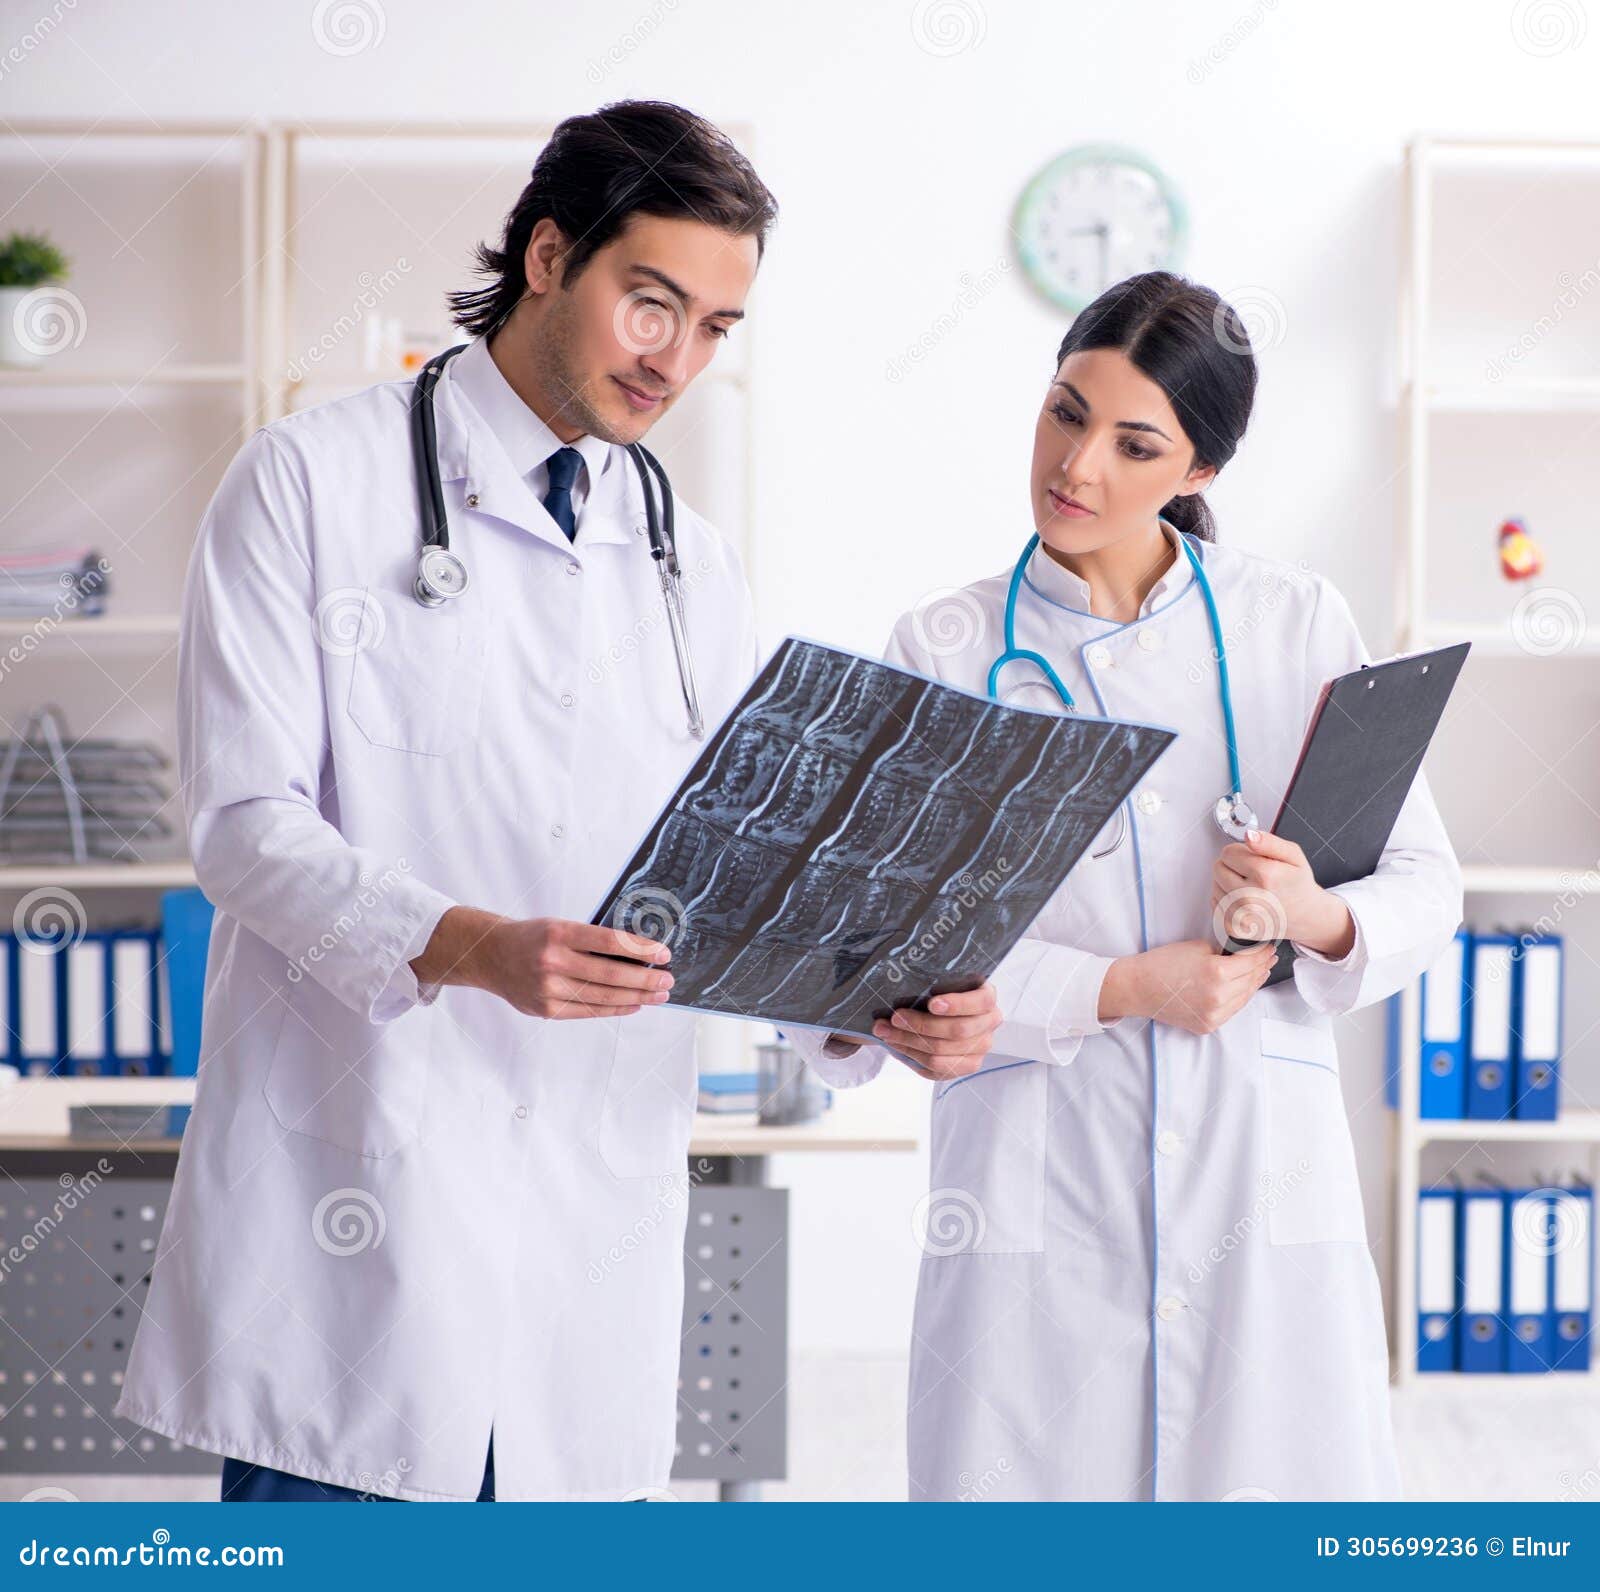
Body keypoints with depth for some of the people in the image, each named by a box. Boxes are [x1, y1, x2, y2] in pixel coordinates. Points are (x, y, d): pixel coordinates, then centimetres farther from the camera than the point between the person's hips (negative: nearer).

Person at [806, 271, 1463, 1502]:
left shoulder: (1298, 624, 7)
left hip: (1262, 1170, 1)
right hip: (1036, 1176, -1)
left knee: (1277, 1478, -1)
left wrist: (1322, 919, -15)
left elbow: (1428, 889, 6)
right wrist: (1126, 989, -12)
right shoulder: (945, 651, 4)